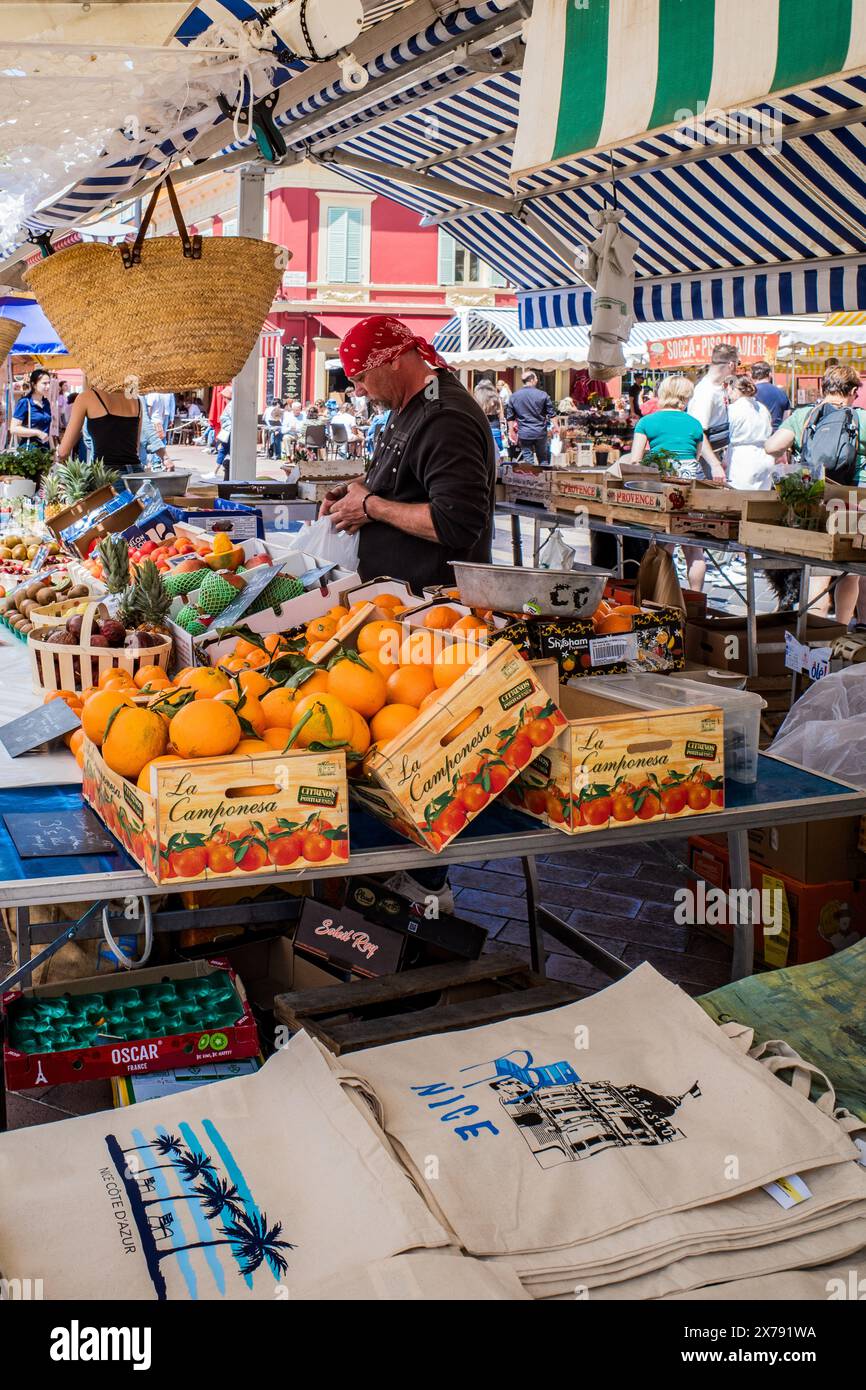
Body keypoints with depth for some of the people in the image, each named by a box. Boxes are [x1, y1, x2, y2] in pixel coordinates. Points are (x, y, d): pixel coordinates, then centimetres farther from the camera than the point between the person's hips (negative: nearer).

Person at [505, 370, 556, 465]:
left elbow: (510, 417, 5)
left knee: (528, 461, 5)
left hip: (524, 434, 1)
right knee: (544, 460, 13)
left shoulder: (513, 397, 1)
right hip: (540, 432, -1)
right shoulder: (542, 395, -5)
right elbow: (552, 414, -1)